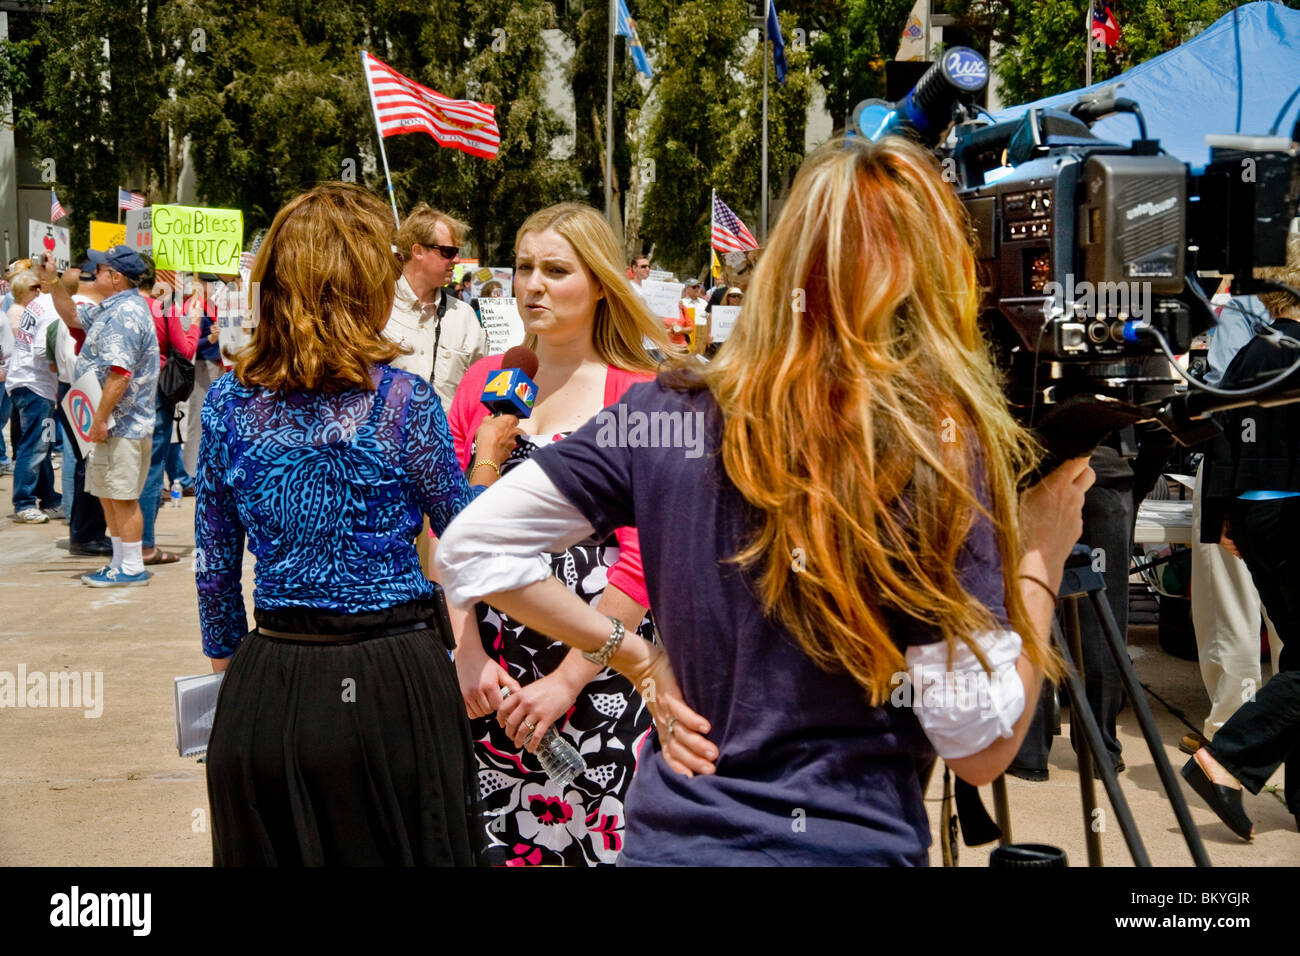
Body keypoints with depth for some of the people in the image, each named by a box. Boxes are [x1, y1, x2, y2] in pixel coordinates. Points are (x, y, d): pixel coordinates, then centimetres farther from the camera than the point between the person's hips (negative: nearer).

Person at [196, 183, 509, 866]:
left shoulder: (228, 402, 0)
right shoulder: (403, 402, -11)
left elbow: (214, 563, 8)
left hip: (264, 688, 4)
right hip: (392, 682, -4)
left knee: (267, 850, 16)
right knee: (395, 852, 9)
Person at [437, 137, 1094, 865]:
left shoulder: (670, 409, -4)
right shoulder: (938, 444, -14)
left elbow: (470, 546, 1)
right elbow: (979, 747, -13)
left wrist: (638, 658, 4)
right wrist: (1040, 557, -1)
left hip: (671, 839, 4)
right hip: (851, 843, -3)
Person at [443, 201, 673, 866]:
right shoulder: (484, 383, 8)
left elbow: (640, 560, -10)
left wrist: (567, 680, -14)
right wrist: (467, 650, -6)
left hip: (600, 672, -3)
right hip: (490, 672, 4)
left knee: (600, 841, 3)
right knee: (491, 843, 10)